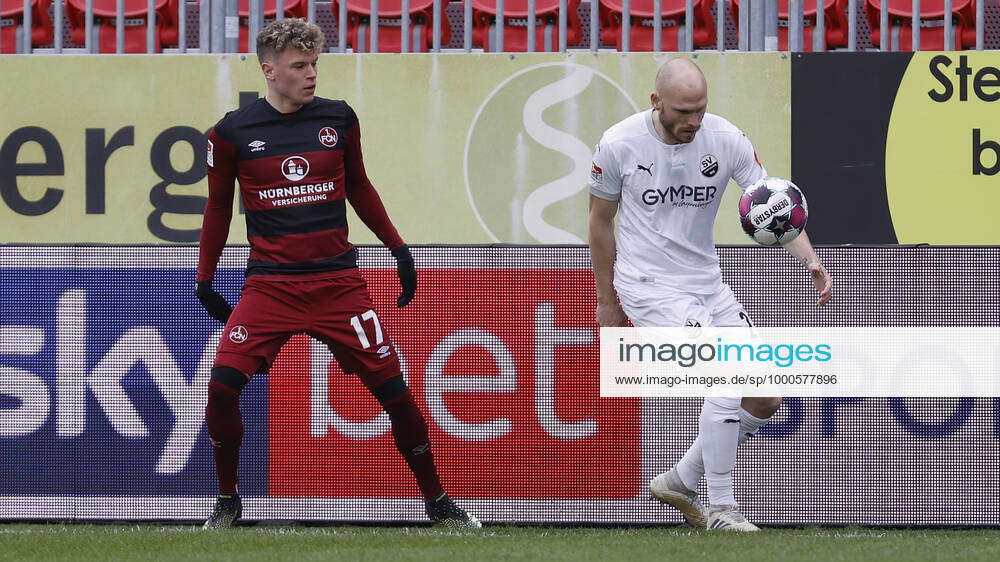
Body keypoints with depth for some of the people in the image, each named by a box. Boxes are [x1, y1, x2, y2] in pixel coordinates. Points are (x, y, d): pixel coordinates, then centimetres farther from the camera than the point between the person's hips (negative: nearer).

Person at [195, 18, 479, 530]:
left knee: (392, 387, -2)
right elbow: (218, 206, 11)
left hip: (339, 284, 1)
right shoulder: (234, 133, -1)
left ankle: (437, 502, 14)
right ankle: (227, 502, 5)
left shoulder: (338, 119, 4)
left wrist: (398, 248, 15)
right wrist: (205, 278, 12)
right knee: (222, 385, -16)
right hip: (269, 286, -1)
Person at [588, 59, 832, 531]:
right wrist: (607, 301, 9)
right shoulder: (619, 145, -12)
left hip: (707, 282, 5)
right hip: (649, 286, -5)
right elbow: (601, 220, 2)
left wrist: (809, 261, -27)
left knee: (764, 399, 1)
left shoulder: (726, 139, -7)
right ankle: (721, 510, -12)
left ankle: (681, 481, 20)